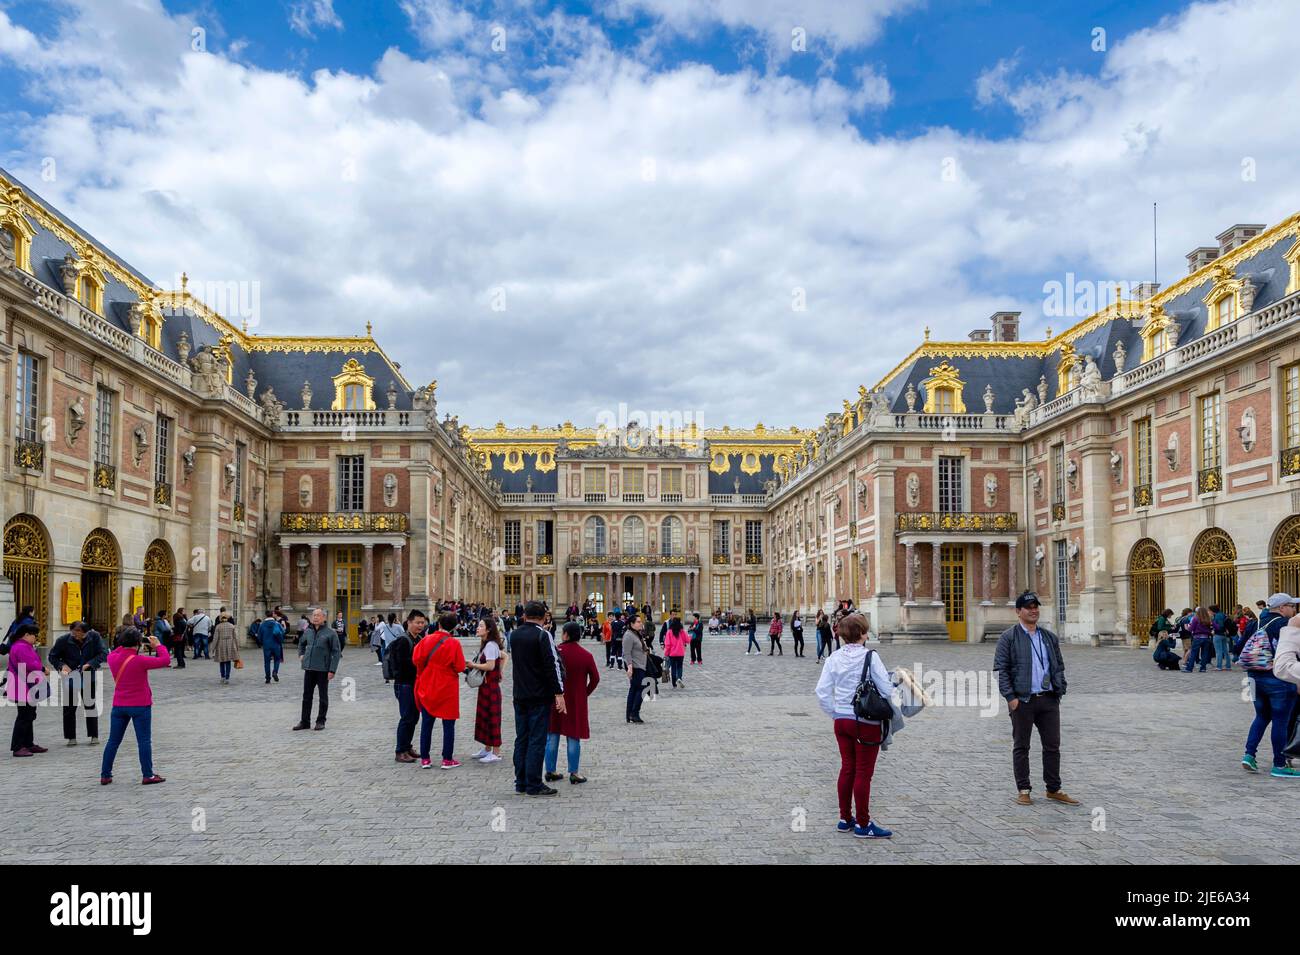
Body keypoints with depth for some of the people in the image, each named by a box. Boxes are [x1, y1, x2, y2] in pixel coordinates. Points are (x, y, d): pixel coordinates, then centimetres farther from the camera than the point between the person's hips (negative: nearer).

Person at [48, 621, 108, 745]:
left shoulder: (94, 636, -12)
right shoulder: (63, 640, -12)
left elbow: (104, 653, -9)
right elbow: (53, 656, 0)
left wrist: (90, 663, -22)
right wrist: (61, 665, -17)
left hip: (88, 678, 0)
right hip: (70, 677, 0)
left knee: (90, 705, 9)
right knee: (69, 707, 4)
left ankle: (94, 735, 19)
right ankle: (71, 737, 16)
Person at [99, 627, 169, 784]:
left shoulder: (112, 658, -3)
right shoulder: (140, 660, -18)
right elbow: (165, 660, -15)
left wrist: (124, 646, 13)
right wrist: (158, 646, -3)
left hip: (119, 706, 5)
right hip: (140, 706, -5)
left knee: (113, 741, 13)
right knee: (144, 741, 2)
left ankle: (105, 775, 17)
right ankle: (148, 775, 4)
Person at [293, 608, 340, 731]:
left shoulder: (330, 633, -7)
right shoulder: (308, 632, 9)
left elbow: (336, 653, -8)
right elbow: (301, 643, 31)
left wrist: (332, 670, -14)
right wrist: (301, 654, 14)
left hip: (323, 669, -5)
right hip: (309, 668, 5)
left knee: (323, 696, 5)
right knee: (306, 696, 9)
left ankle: (320, 721, 14)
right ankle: (305, 721, 18)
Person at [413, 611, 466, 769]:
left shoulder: (427, 640, -5)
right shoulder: (454, 644, -13)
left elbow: (416, 659, -5)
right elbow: (460, 667, -13)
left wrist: (424, 673, 13)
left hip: (427, 688, 3)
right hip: (447, 689, -3)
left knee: (426, 723, 11)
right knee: (448, 724, 5)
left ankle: (424, 759, 14)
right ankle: (447, 760, 7)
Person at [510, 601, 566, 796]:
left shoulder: (514, 635, 7)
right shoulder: (543, 636, -13)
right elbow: (553, 665, -17)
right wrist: (559, 693, -14)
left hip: (519, 696, 6)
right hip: (540, 697, -6)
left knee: (521, 739, 12)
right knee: (537, 740, -2)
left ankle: (521, 783, 17)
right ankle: (534, 785, -1)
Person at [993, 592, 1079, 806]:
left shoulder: (1050, 637, 14)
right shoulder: (1008, 637, -2)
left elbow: (1059, 667, 17)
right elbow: (1001, 669, -6)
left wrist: (1059, 692, 6)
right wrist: (1010, 697, -12)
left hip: (1049, 700, 4)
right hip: (1022, 700, -4)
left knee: (1053, 746, 7)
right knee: (1021, 747, 5)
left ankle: (1054, 789, 18)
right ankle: (1023, 790, 13)